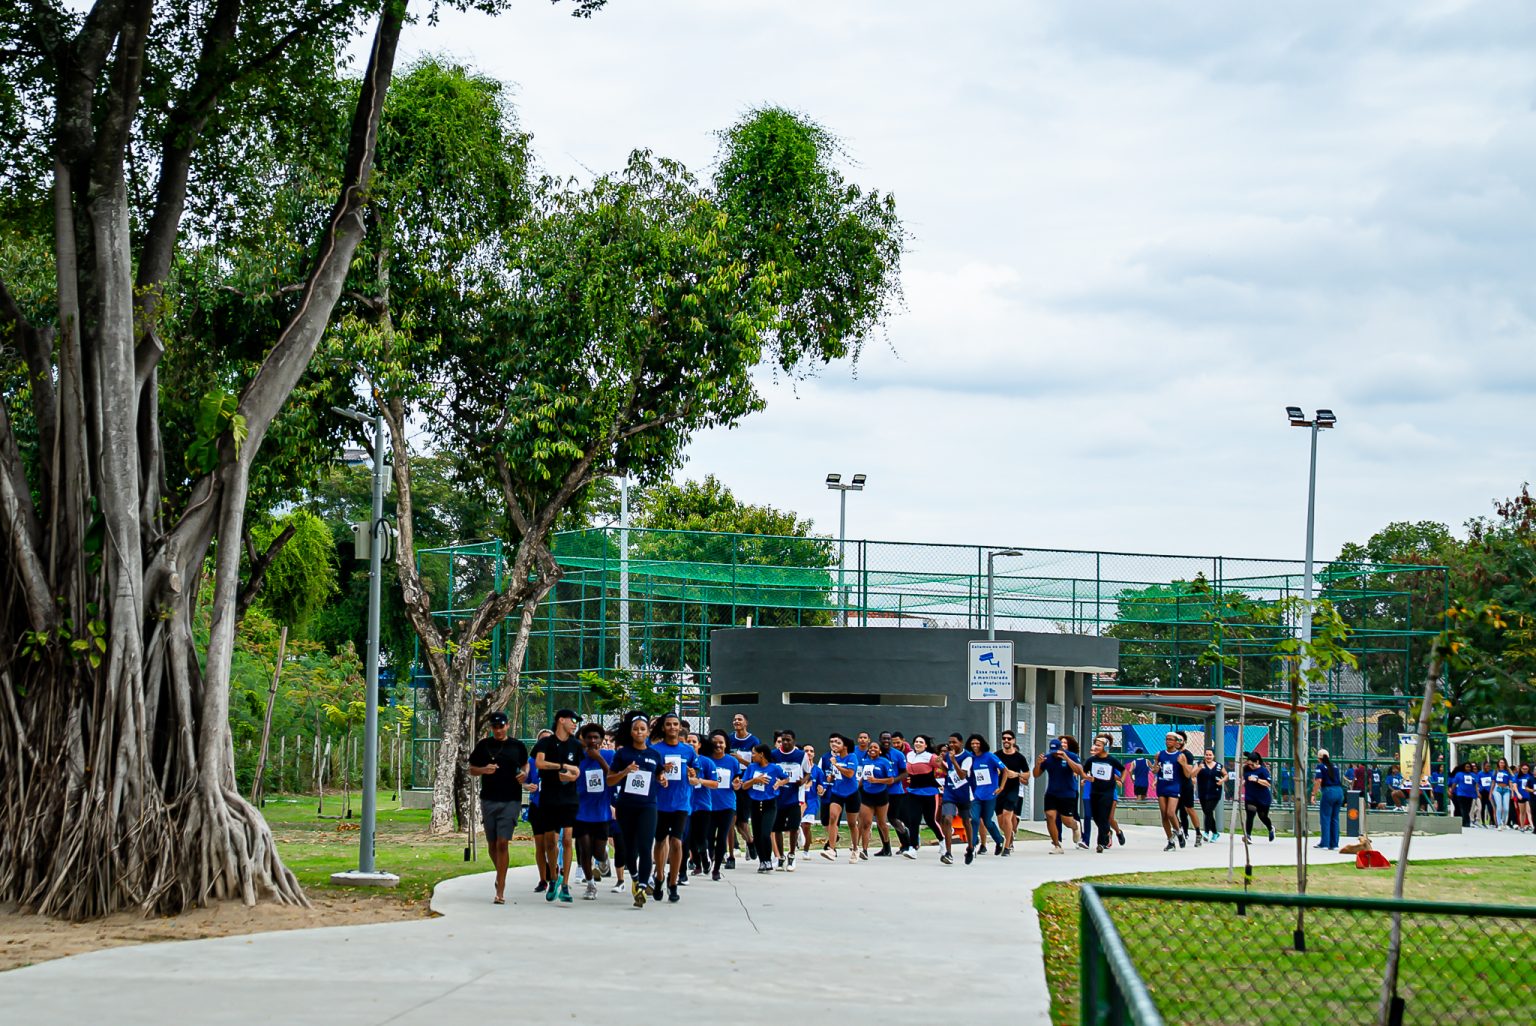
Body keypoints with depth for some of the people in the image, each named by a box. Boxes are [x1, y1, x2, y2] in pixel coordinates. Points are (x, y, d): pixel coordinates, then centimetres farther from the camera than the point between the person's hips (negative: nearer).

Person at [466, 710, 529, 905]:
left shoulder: (517, 746, 5)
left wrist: (524, 774, -1)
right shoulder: (483, 745, 4)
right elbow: (471, 770, 9)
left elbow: (525, 764, 21)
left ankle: (500, 891, -10)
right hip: (489, 799, 2)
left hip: (511, 800, -2)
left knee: (502, 843, -11)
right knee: (492, 844, 10)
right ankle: (500, 873, 39)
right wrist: (484, 770, -12)